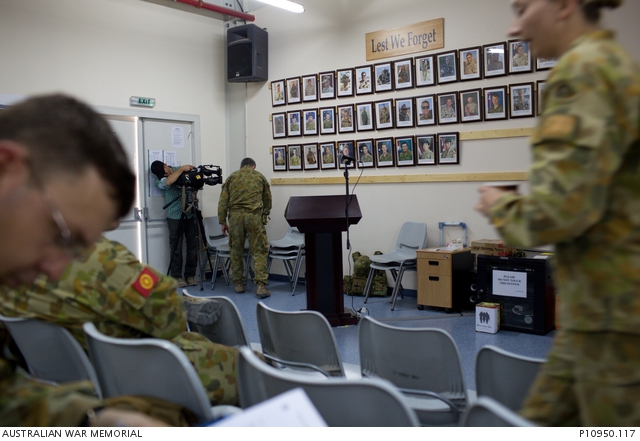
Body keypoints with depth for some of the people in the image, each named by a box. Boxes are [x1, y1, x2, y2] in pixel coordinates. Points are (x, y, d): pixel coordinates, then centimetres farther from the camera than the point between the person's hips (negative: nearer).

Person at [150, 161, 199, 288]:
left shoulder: (184, 171, 6)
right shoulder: (161, 180, -6)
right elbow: (168, 182, -29)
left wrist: (195, 195, 2)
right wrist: (181, 169, -22)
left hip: (191, 215, 3)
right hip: (175, 217, -3)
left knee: (193, 246, 4)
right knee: (176, 248, 0)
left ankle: (190, 275, 14)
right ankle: (176, 276, 10)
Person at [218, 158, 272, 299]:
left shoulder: (232, 177, 15)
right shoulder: (260, 176, 16)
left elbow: (223, 201, 9)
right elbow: (268, 200, 24)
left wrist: (223, 222, 13)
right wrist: (265, 215, 40)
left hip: (235, 215, 1)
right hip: (254, 215, -1)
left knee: (236, 250, 12)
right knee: (259, 251, 0)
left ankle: (239, 284, 18)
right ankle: (261, 286, -9)